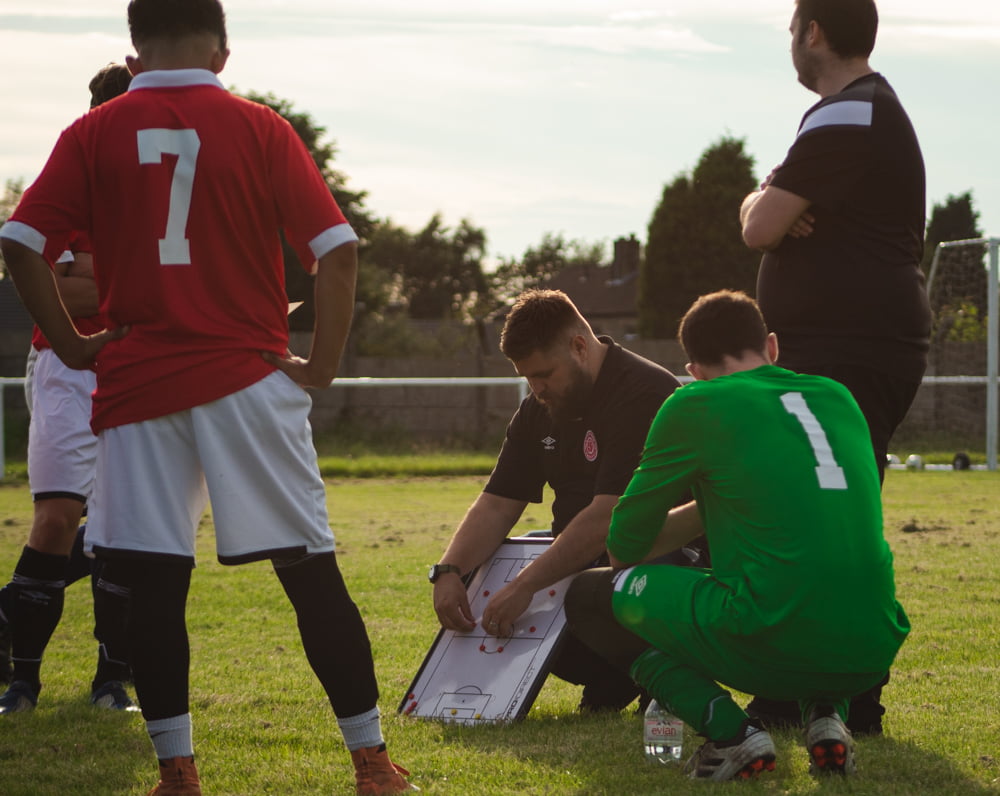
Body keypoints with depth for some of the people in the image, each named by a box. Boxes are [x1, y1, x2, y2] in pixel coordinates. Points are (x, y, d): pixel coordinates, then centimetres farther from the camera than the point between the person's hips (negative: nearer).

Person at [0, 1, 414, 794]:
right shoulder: (261, 130, 1)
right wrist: (324, 362, 2)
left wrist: (72, 345, 2)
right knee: (312, 571, 4)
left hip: (136, 380, 1)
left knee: (152, 586, 4)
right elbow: (337, 248, -5)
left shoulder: (93, 135, 3)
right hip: (248, 376, 0)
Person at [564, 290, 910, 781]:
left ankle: (730, 732, -4)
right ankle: (826, 714, 11)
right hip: (870, 656, 5)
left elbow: (624, 545, 13)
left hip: (771, 648, -5)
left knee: (590, 596, 15)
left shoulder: (694, 407, 4)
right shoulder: (837, 397, 19)